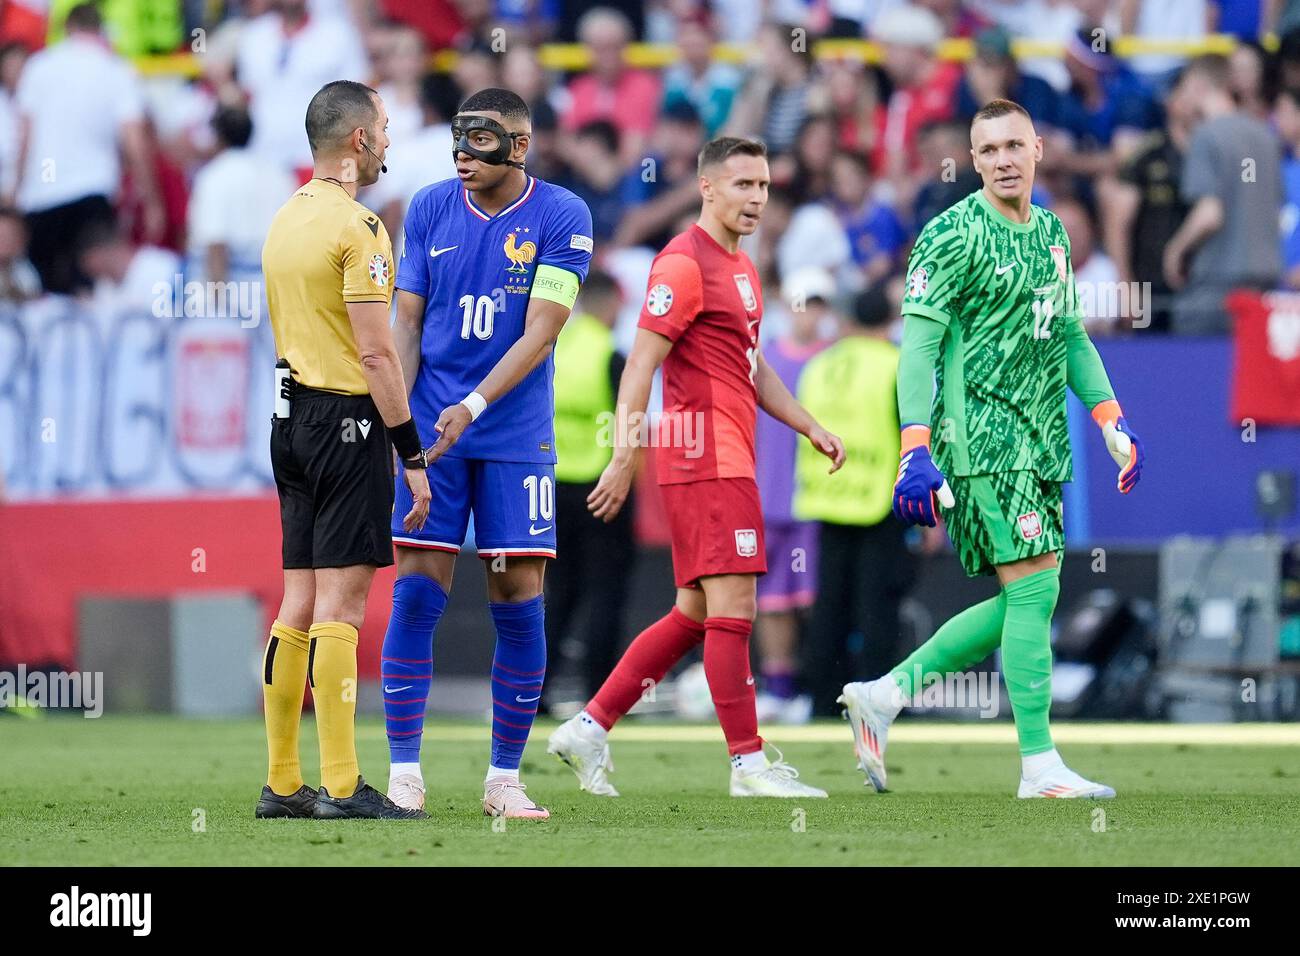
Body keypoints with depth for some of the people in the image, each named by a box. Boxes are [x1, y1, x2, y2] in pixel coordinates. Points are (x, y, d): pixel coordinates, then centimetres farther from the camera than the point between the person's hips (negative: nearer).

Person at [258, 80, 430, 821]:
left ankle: (282, 783, 11)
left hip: (293, 417, 8)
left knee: (300, 600, 10)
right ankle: (341, 787, -8)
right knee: (340, 601, -8)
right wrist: (412, 454, -14)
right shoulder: (357, 226, -13)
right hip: (348, 418, -8)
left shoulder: (285, 220, 14)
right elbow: (375, 352, -17)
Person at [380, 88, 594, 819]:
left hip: (516, 437, -2)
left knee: (519, 601, -1)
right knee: (418, 593, -4)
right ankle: (404, 773, 0)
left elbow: (539, 334, -11)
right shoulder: (430, 209, 4)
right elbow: (407, 325, 8)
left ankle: (505, 777, 9)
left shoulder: (561, 217, -5)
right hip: (432, 429, 2)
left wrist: (472, 407, -21)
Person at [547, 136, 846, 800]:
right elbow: (640, 365, -15)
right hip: (706, 453, -10)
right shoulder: (685, 264, -11)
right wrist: (624, 457, -21)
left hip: (728, 457, 10)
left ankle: (589, 728, 13)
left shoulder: (740, 267, 20)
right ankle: (748, 763, -8)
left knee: (696, 614, 10)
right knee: (731, 608, -9)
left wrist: (809, 427, 18)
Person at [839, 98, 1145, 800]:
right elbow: (918, 343, -13)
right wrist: (915, 451, -21)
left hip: (1039, 440, 8)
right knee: (1034, 587, -12)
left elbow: (1070, 335, 23)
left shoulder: (1050, 232, 15)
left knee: (1023, 602, 6)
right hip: (982, 433, -8)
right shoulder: (955, 235, -9)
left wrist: (1112, 424, 14)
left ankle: (884, 694, 13)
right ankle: (1040, 765, -8)